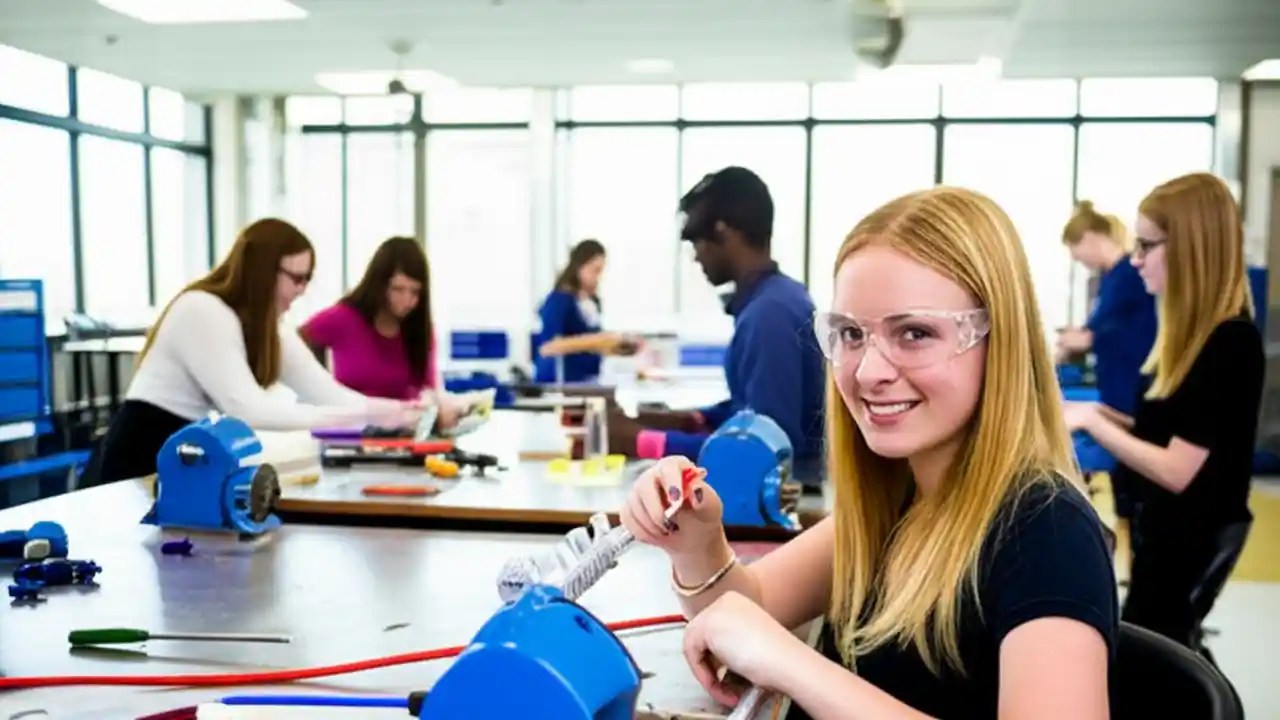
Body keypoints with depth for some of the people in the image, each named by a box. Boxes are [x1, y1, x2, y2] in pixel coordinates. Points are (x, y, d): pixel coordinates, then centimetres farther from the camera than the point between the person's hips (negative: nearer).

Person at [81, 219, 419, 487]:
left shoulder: (266, 328, 7)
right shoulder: (200, 311, -21)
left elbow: (328, 393, -4)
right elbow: (248, 410, -29)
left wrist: (395, 412, -20)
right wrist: (364, 415, -31)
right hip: (136, 472, -8)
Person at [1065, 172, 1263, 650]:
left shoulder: (1231, 344, -23)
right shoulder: (1197, 334, 6)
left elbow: (1177, 470, -24)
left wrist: (1091, 421, -17)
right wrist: (1107, 416, -3)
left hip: (1189, 547, -9)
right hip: (1163, 531, 9)